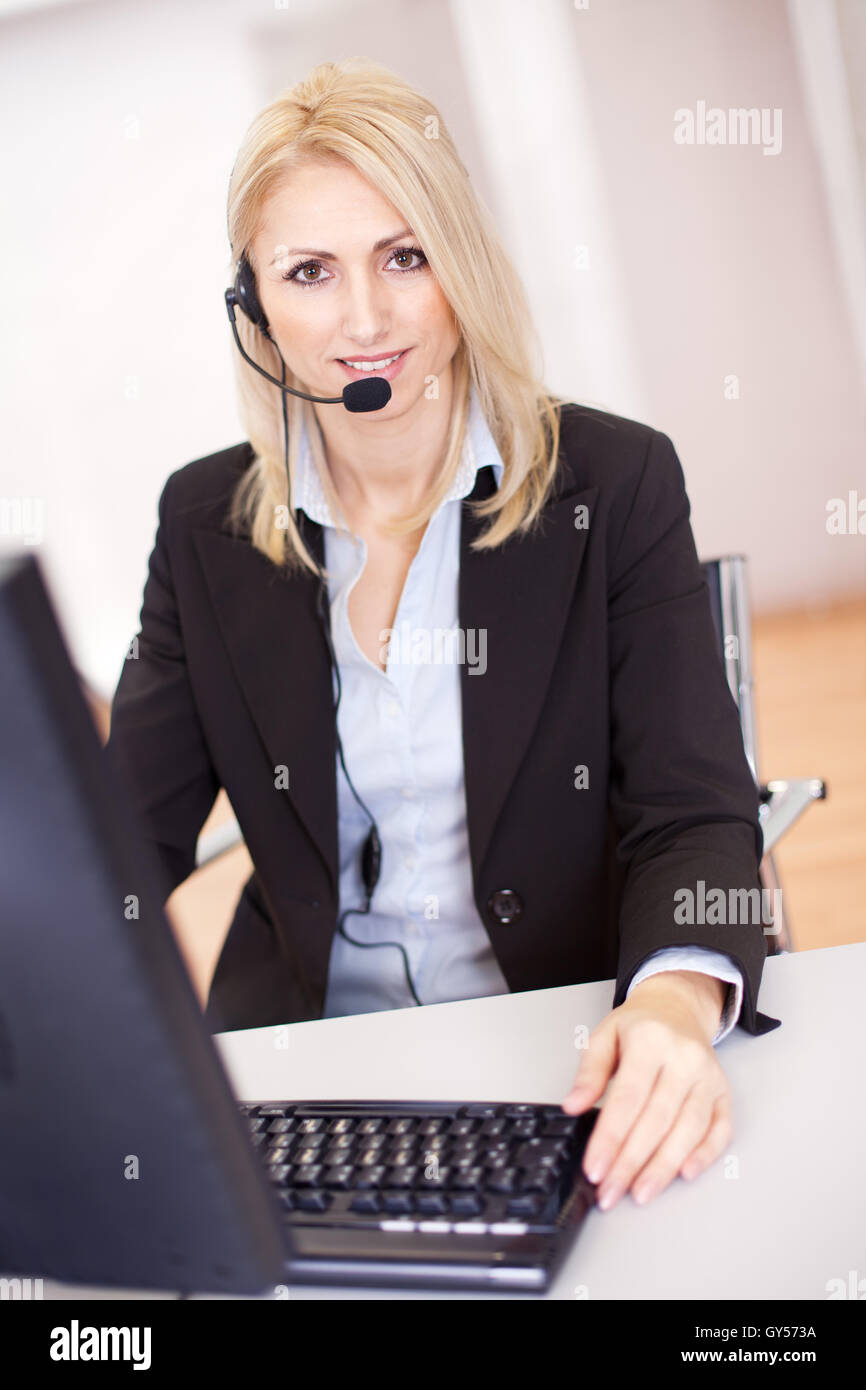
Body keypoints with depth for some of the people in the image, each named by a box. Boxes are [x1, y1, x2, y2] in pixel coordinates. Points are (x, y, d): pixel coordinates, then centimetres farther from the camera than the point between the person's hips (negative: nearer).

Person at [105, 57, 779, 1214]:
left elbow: (695, 814, -10)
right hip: (306, 1041, 2)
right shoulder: (207, 522, 1)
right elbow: (134, 834, 0)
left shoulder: (617, 482, -5)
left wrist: (677, 1003, -32)